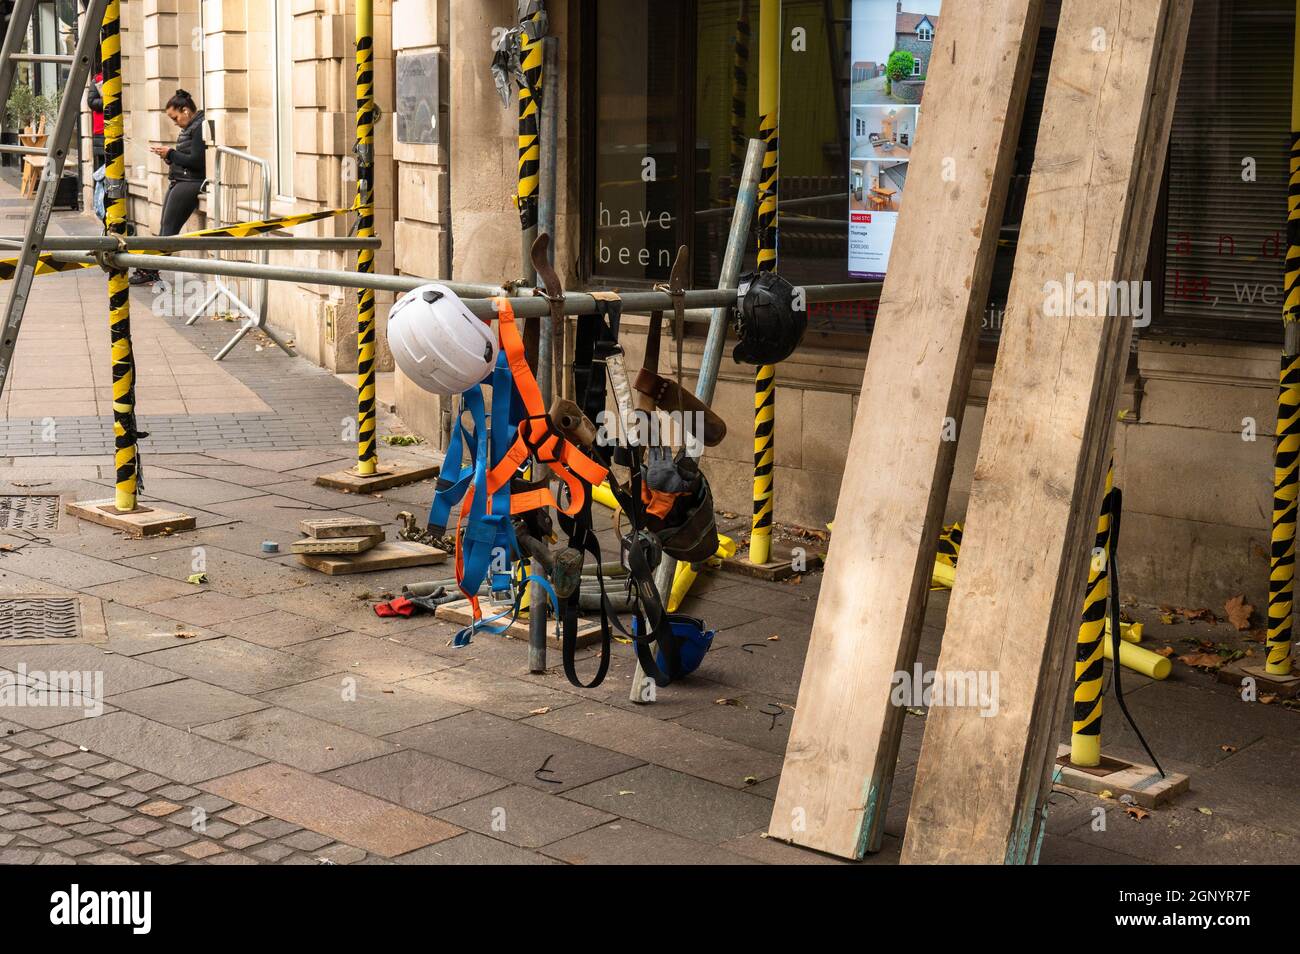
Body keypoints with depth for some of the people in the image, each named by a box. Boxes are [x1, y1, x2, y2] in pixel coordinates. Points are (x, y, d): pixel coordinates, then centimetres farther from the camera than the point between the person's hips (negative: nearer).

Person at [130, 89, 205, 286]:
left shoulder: (200, 127, -13)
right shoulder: (190, 127, 18)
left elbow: (196, 161, -19)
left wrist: (171, 154, -8)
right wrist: (168, 155, 4)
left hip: (191, 183, -10)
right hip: (179, 182, 10)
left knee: (169, 229, -8)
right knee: (164, 228, 4)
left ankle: (149, 271, -6)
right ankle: (149, 270, 2)